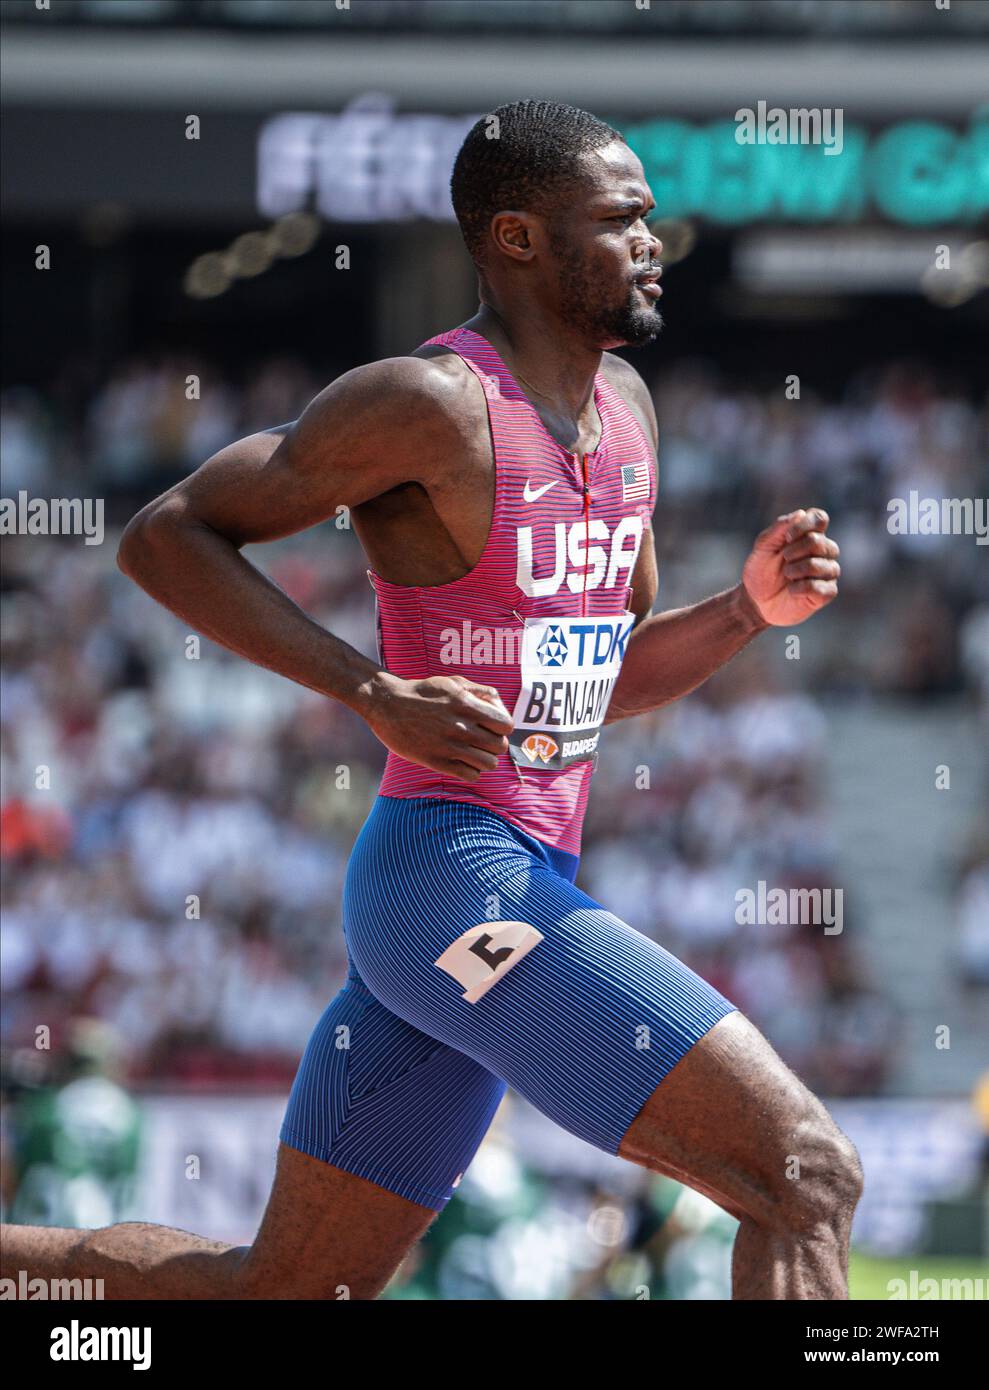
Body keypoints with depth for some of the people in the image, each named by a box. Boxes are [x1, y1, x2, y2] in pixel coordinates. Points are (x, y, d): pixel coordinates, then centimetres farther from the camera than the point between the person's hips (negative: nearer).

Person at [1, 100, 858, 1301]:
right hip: (454, 877, -9)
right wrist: (377, 692, -17)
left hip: (529, 885, 9)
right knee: (805, 1178, -15)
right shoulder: (431, 403, -12)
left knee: (286, 1286, 13)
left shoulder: (624, 404, 14)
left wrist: (750, 608, 4)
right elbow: (165, 536, -9)